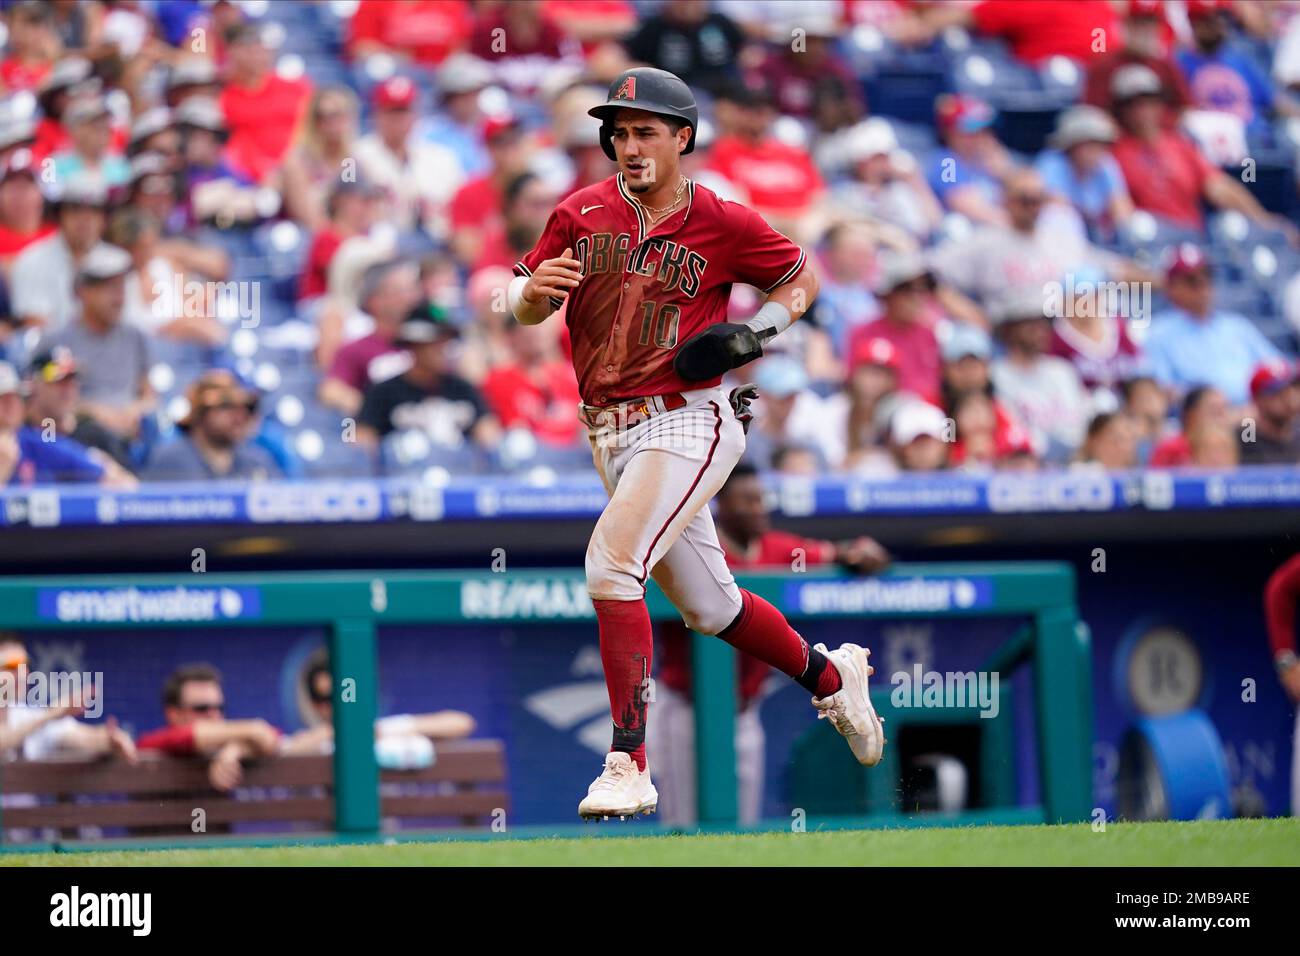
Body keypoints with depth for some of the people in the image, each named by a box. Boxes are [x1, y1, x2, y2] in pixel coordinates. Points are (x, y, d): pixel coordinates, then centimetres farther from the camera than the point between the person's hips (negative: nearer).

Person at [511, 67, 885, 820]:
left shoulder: (723, 225, -4)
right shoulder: (582, 215, 4)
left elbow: (802, 277, 10)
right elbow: (524, 308, 7)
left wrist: (763, 329, -9)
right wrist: (534, 290, -17)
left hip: (688, 422, -5)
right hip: (611, 435, 5)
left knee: (612, 561, -24)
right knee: (707, 604, 16)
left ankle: (630, 768, -22)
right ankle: (831, 675, 44)